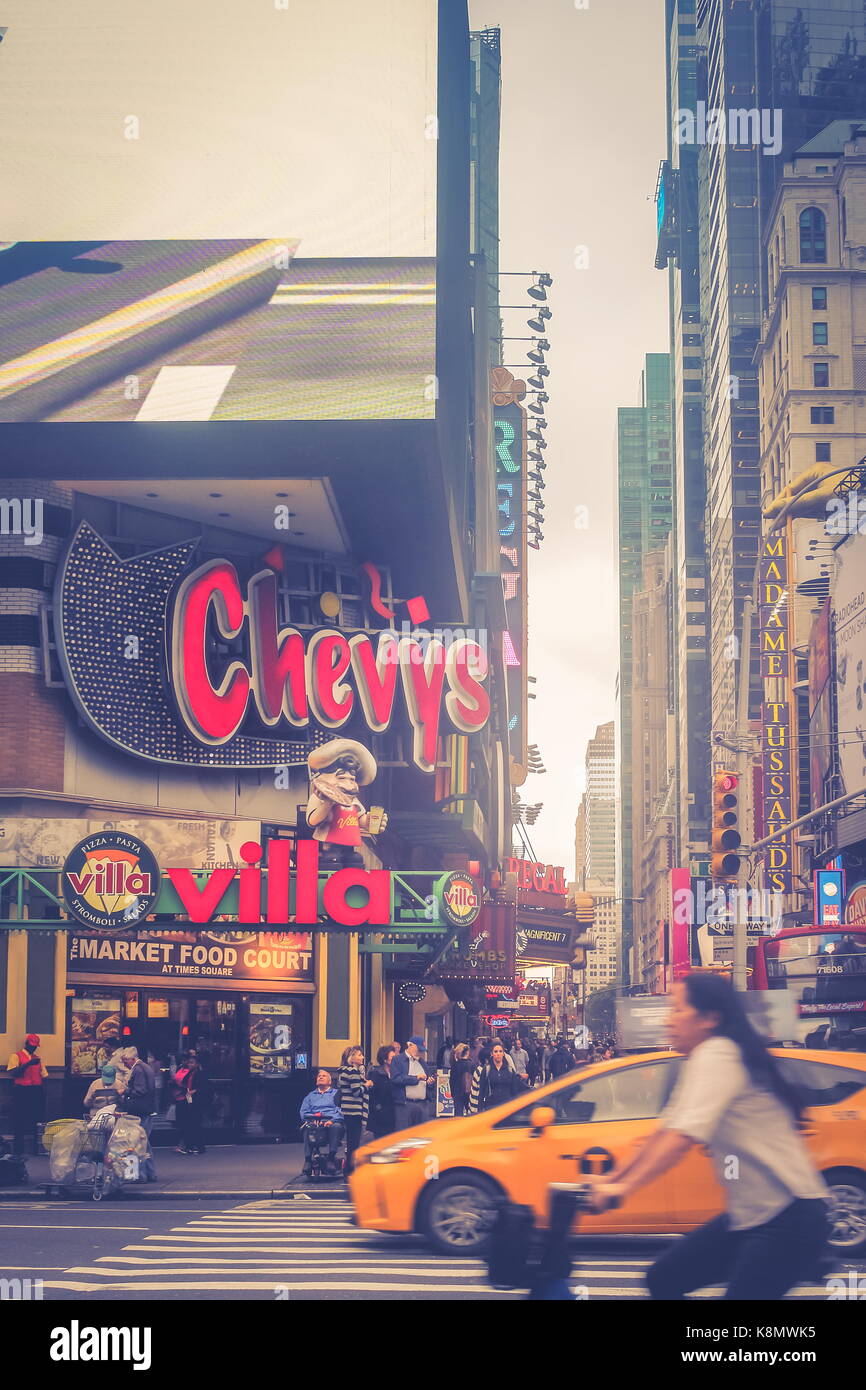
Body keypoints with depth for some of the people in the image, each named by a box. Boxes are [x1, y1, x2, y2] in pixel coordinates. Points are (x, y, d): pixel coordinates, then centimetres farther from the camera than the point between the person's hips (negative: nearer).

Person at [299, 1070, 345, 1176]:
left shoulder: (336, 1094, 22)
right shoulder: (310, 1096, 32)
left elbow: (341, 1111, 5)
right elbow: (304, 1112, 18)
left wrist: (332, 1120, -14)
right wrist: (312, 1118, -5)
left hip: (332, 1122, -2)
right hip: (314, 1121, 2)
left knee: (336, 1127, -37)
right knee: (308, 1128, -34)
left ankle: (331, 1158, -40)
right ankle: (307, 1160, -38)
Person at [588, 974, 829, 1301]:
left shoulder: (717, 1054, -16)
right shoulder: (702, 1060, 14)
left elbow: (685, 1136, -26)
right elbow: (665, 1132, 17)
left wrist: (626, 1187, -26)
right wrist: (614, 1177, 12)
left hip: (789, 1218, -10)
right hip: (750, 1213, 10)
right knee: (663, 1279, 8)